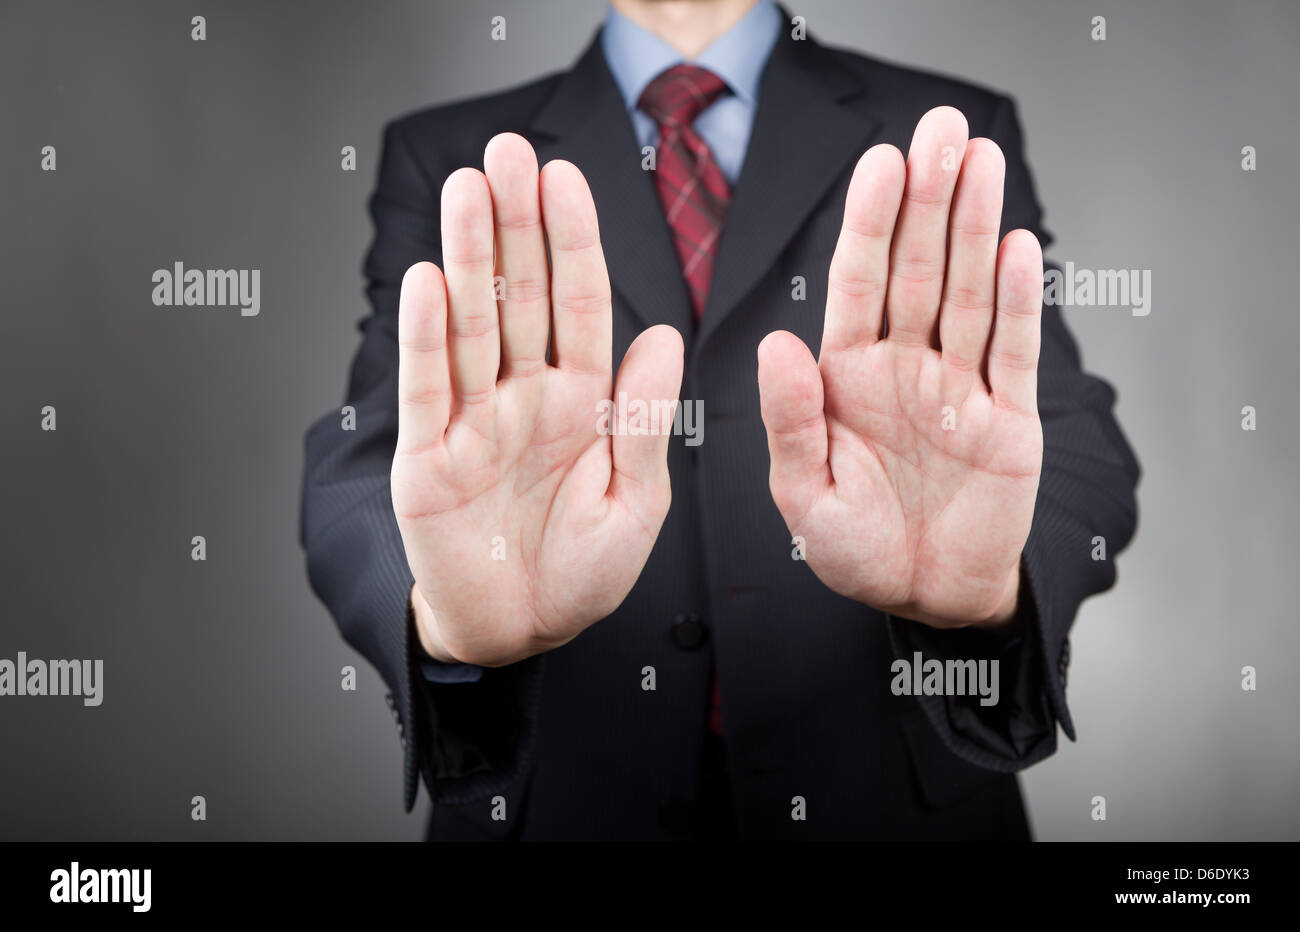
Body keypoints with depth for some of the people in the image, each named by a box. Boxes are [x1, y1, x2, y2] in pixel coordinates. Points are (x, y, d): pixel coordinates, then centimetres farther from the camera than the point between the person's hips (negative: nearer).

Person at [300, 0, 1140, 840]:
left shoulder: (964, 137, -4)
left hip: (892, 803, 1)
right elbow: (357, 475, -16)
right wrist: (453, 617, -38)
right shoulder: (437, 156, -4)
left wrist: (987, 586, -39)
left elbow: (1080, 449, -16)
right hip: (558, 803, 0)